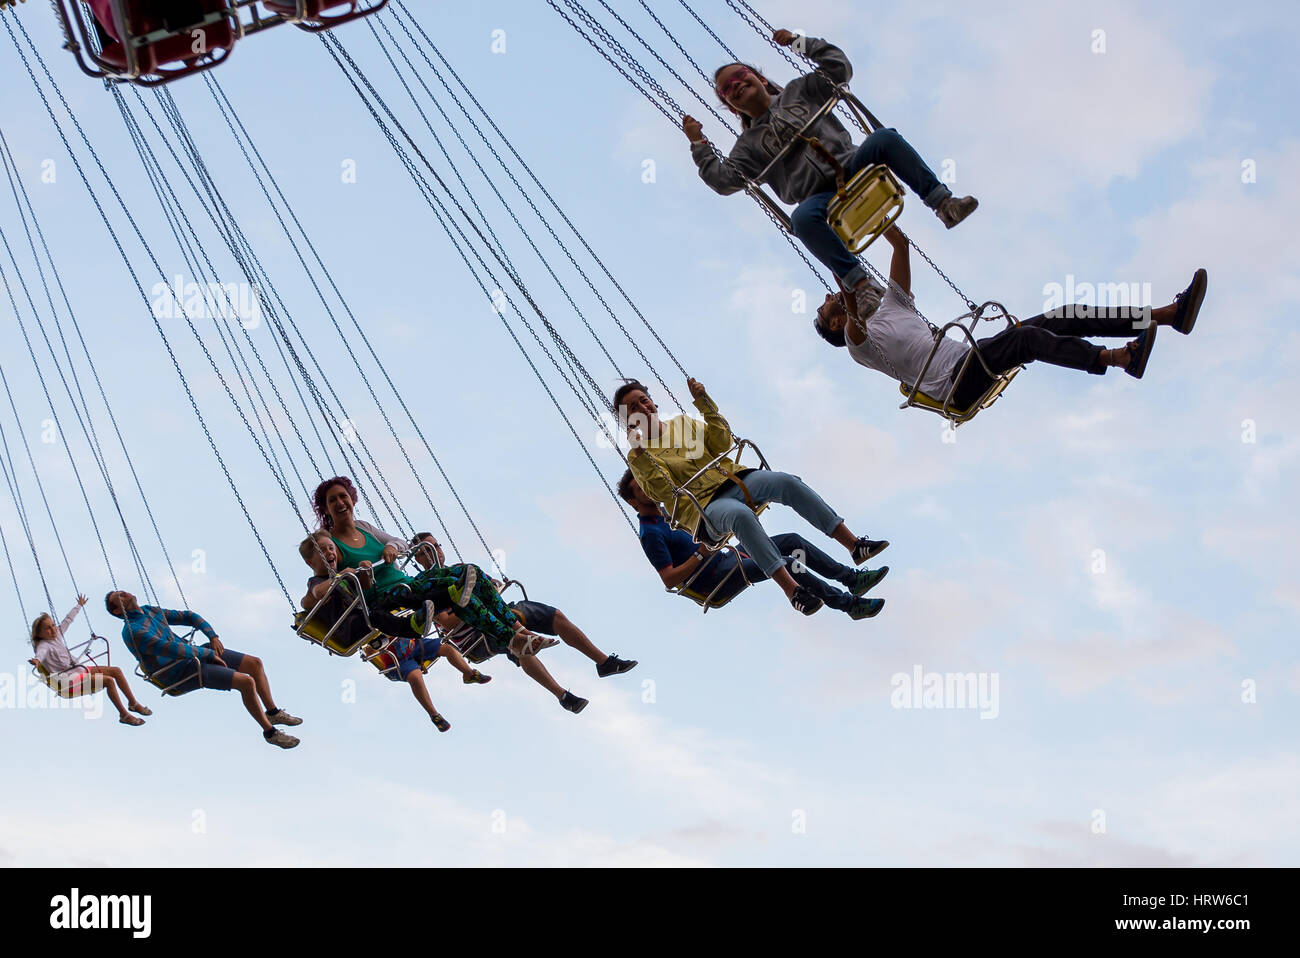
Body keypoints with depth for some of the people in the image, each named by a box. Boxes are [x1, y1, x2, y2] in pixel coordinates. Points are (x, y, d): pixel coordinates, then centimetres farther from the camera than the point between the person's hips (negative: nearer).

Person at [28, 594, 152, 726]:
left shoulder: (57, 634, 10)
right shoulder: (43, 645, -15)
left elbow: (68, 620, 26)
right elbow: (41, 653, -40)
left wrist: (79, 606, 42)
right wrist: (37, 660, -64)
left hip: (78, 669, 10)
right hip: (68, 679, -10)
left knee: (116, 671, 5)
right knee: (108, 680, -23)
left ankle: (133, 703, 15)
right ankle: (124, 715, -14)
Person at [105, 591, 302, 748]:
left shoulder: (152, 611, 13)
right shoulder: (132, 631, -15)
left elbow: (187, 617, 20)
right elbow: (170, 648, -24)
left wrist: (213, 636, 4)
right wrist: (208, 654, -20)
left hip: (191, 653, 9)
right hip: (180, 672, -9)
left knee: (255, 663, 2)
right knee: (246, 681, -21)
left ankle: (273, 711, 19)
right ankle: (269, 731, -6)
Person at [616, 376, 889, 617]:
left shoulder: (682, 423, 19)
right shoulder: (638, 457, 5)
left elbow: (724, 444, 11)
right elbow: (663, 492, -10)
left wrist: (706, 404, 4)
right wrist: (641, 454, -21)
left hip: (733, 480, 5)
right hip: (705, 507, -5)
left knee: (786, 482, -23)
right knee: (741, 515, -39)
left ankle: (854, 545, -23)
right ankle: (792, 590, -45)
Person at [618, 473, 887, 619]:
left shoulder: (667, 512, 15)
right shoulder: (650, 534, -13)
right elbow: (669, 580, -20)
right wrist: (701, 554, -24)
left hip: (723, 557, 10)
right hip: (713, 582, -10)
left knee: (792, 541, -1)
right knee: (781, 562, -26)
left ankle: (851, 577, 1)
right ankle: (849, 604, -24)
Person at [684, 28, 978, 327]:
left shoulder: (798, 91, 20)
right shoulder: (749, 144, 17)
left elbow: (839, 67, 13)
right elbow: (723, 180, 7)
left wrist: (801, 42, 11)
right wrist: (699, 145, 3)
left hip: (850, 166, 1)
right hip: (822, 200, -1)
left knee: (884, 138, -30)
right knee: (802, 219, -39)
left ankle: (943, 203, -29)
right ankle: (860, 283, -39)